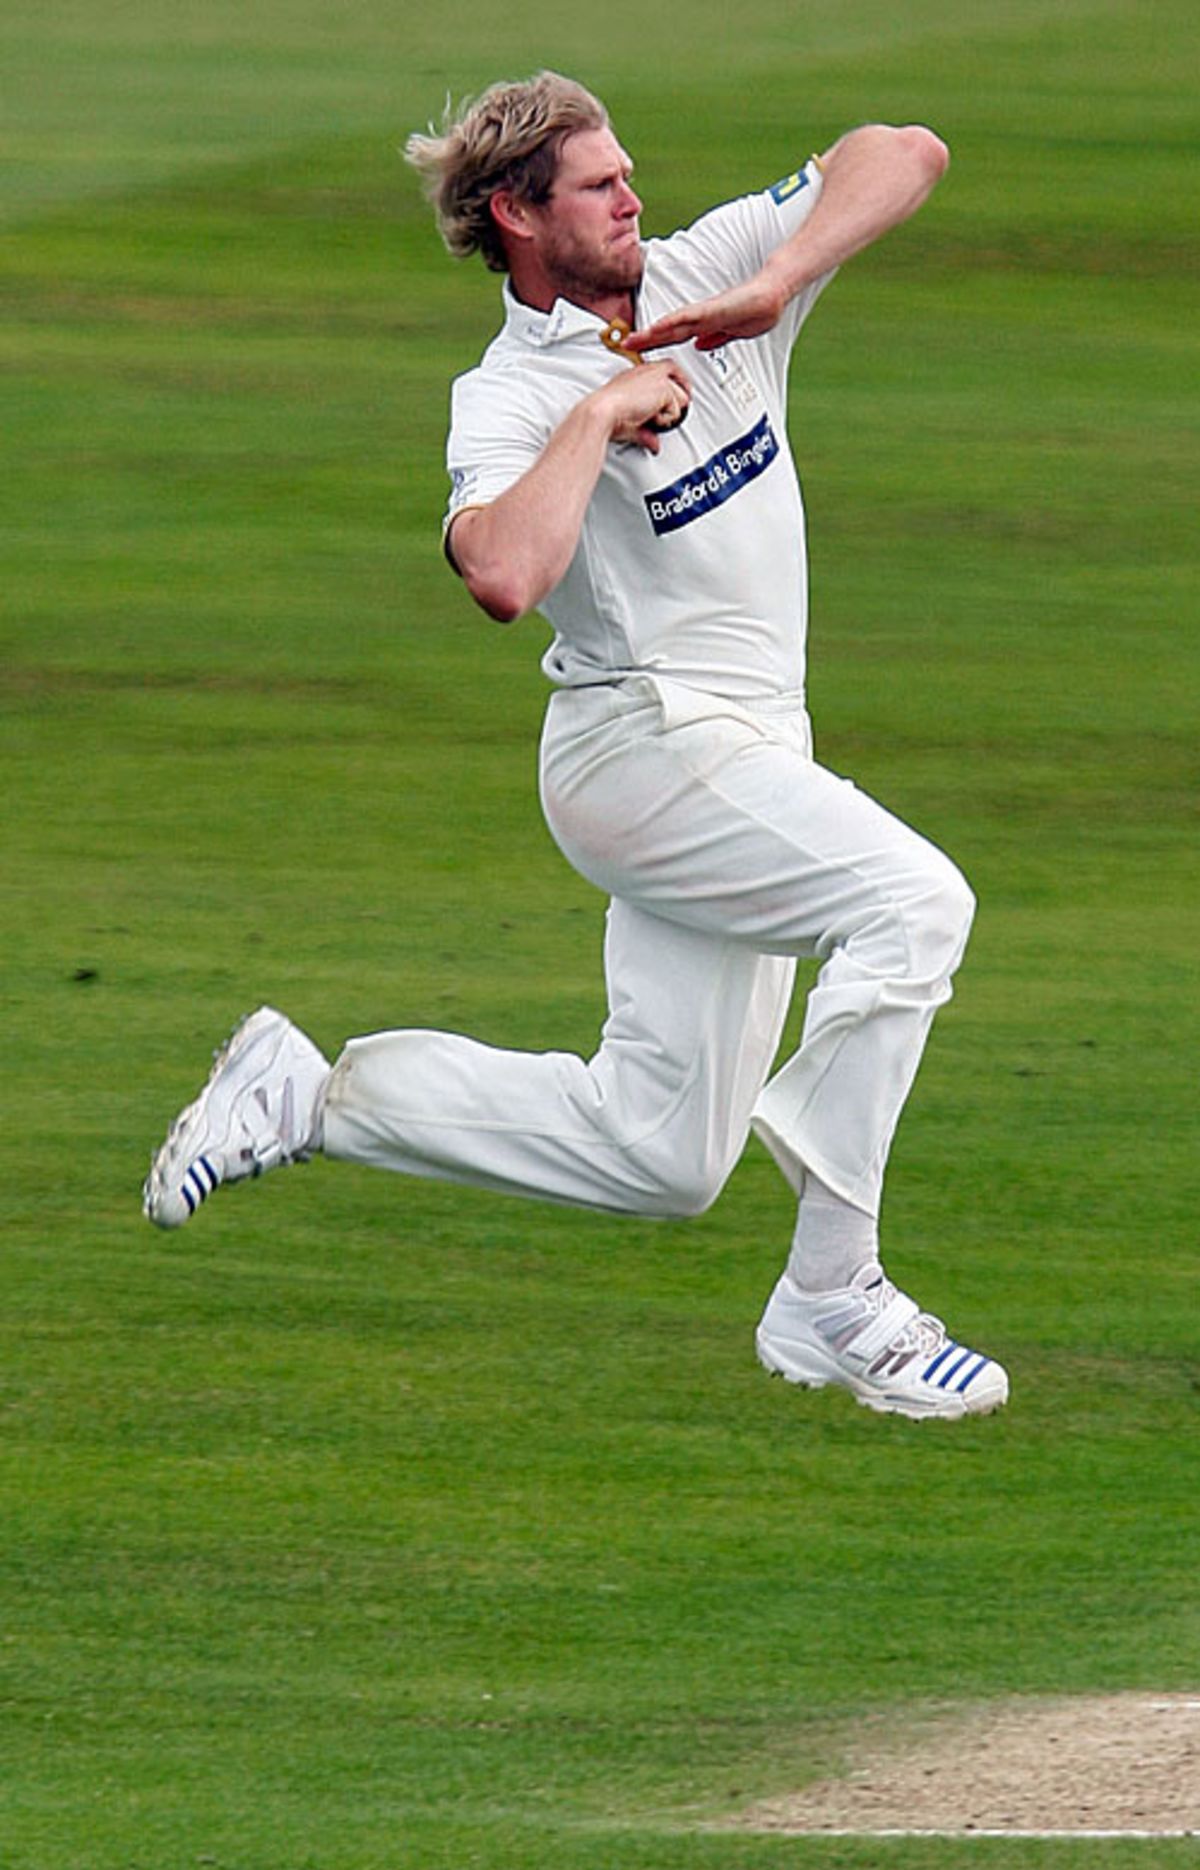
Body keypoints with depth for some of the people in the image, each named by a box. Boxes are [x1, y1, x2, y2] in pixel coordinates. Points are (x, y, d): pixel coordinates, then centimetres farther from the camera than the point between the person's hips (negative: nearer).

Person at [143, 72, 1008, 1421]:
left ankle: (315, 1096, 19)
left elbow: (902, 157, 0)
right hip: (645, 740, -7)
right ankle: (831, 1303, -25)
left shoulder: (707, 275, 7)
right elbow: (502, 576, -32)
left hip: (736, 764, 7)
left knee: (658, 1153, 8)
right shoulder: (506, 399, -11)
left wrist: (778, 285, -13)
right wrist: (596, 415, -24)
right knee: (911, 898, -28)